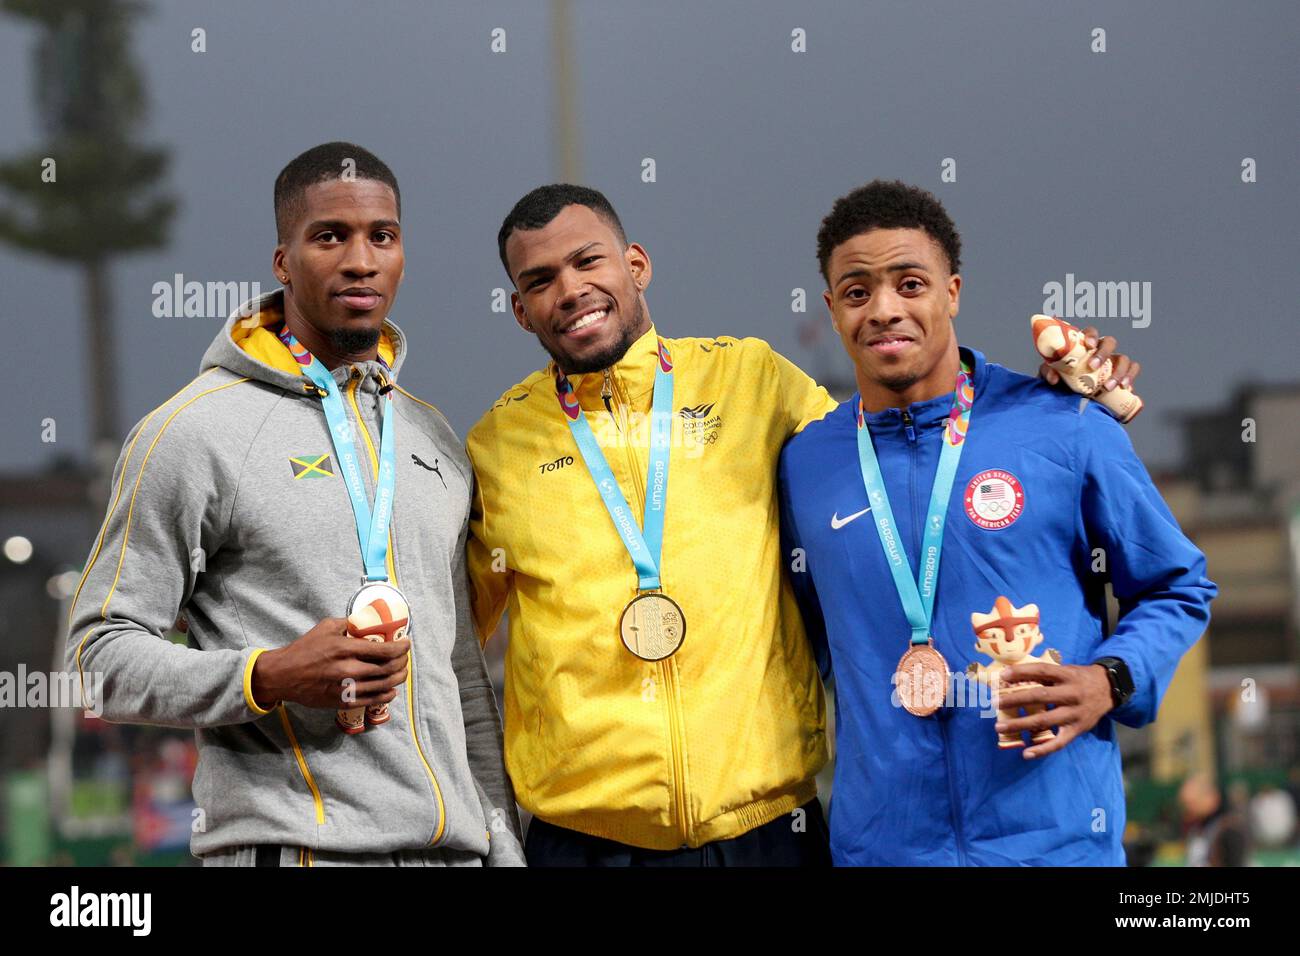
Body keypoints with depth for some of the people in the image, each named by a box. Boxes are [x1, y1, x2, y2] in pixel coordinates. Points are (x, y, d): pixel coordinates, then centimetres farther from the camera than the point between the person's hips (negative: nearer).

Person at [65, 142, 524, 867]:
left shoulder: (436, 440, 15)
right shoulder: (193, 432, -4)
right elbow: (101, 651, -5)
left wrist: (504, 845, 14)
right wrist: (269, 678, -19)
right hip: (291, 842, -5)